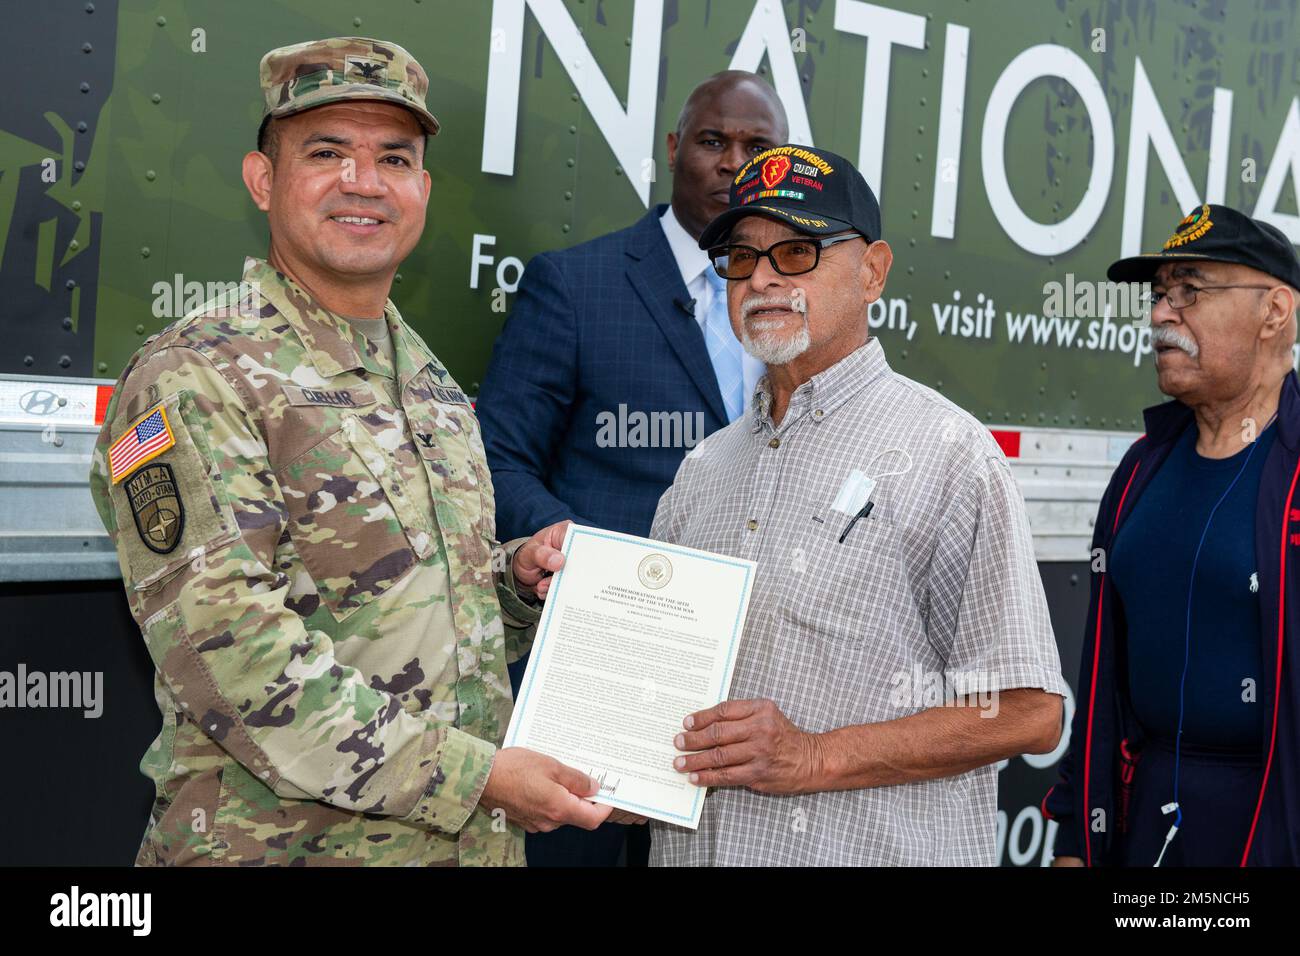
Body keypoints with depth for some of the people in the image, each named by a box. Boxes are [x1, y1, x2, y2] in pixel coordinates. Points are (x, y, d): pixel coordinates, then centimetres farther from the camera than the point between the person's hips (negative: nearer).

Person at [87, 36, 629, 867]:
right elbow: (230, 655, -21)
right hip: (281, 843, -7)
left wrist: (519, 580, 0)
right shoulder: (191, 381, -13)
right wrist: (476, 776, -22)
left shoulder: (430, 382, 10)